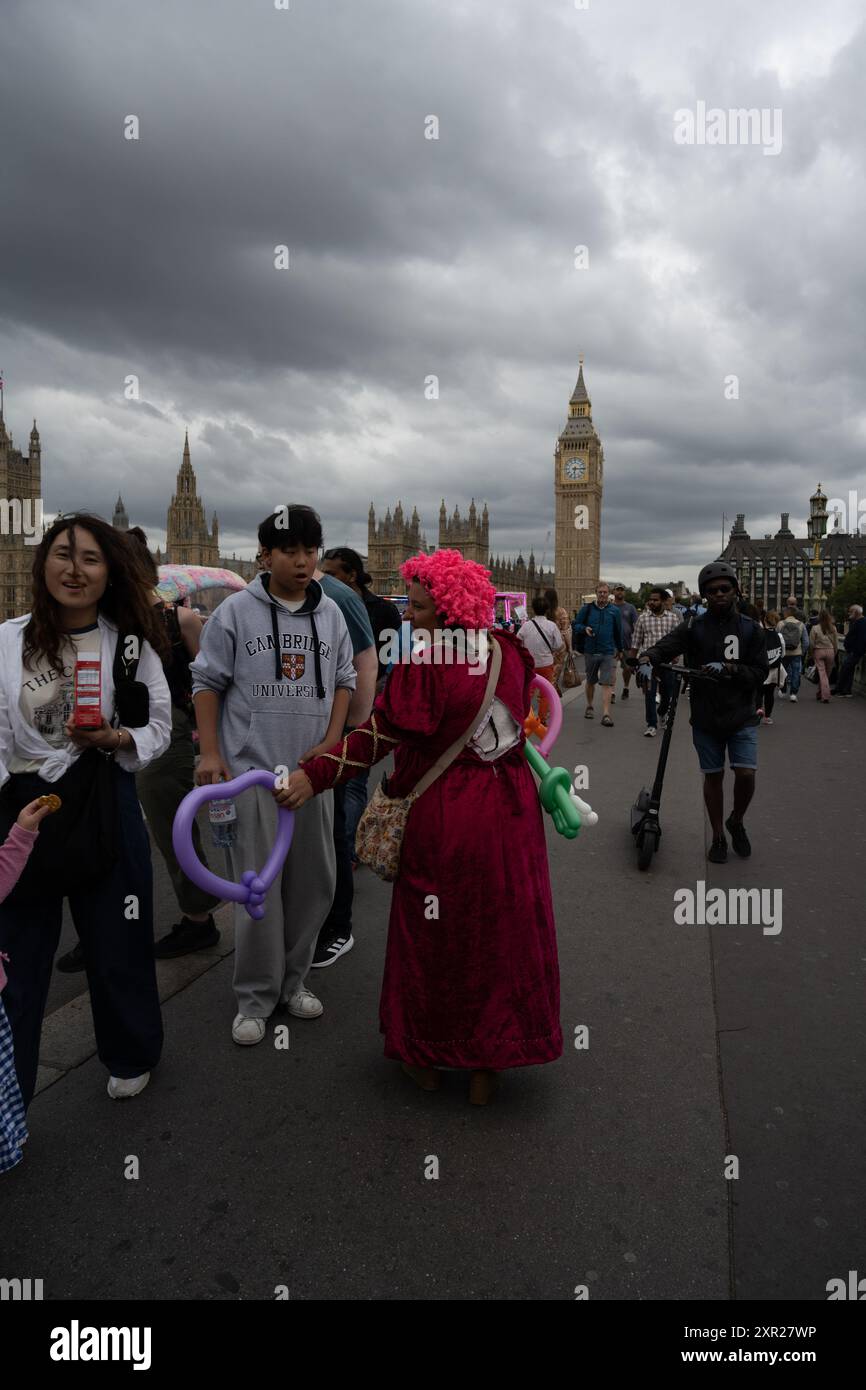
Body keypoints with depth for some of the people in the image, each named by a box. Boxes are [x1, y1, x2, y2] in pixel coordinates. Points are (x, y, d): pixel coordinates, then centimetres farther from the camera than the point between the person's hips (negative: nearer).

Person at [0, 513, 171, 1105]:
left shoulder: (132, 644, -2)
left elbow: (159, 729, 4)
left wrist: (116, 738, -18)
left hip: (106, 811, 0)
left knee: (117, 949, 14)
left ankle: (131, 1057, 40)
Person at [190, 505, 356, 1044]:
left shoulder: (331, 613, 8)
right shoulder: (237, 611, -3)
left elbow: (345, 681, 14)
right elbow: (208, 682, 1)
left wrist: (331, 740, 0)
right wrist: (211, 752, -7)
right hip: (252, 769, -4)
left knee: (314, 883, 11)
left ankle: (293, 980, 30)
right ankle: (256, 998, 16)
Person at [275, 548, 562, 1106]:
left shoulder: (424, 664, -18)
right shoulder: (508, 651, 1)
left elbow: (381, 733, -21)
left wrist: (315, 775, -18)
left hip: (444, 815, -5)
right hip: (510, 811, 5)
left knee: (434, 934, 13)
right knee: (501, 932, 14)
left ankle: (426, 1057, 29)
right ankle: (488, 1063, 26)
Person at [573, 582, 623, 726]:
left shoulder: (614, 610, 4)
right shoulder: (587, 608, 2)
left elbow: (618, 631, 12)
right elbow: (576, 625, 7)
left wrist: (620, 649, 17)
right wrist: (584, 629, -15)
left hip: (609, 653, -1)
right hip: (591, 651, 1)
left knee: (607, 684, -9)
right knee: (590, 681, 15)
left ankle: (606, 714, -12)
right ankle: (589, 707, 35)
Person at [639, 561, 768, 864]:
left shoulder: (750, 629, 2)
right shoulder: (693, 628, -1)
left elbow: (760, 672, -2)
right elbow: (665, 646, -15)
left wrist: (727, 668, -18)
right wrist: (648, 660, -37)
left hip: (741, 716, 0)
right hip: (705, 717, 0)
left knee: (746, 774, -10)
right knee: (713, 776, 9)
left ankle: (737, 822, 21)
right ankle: (718, 837, 26)